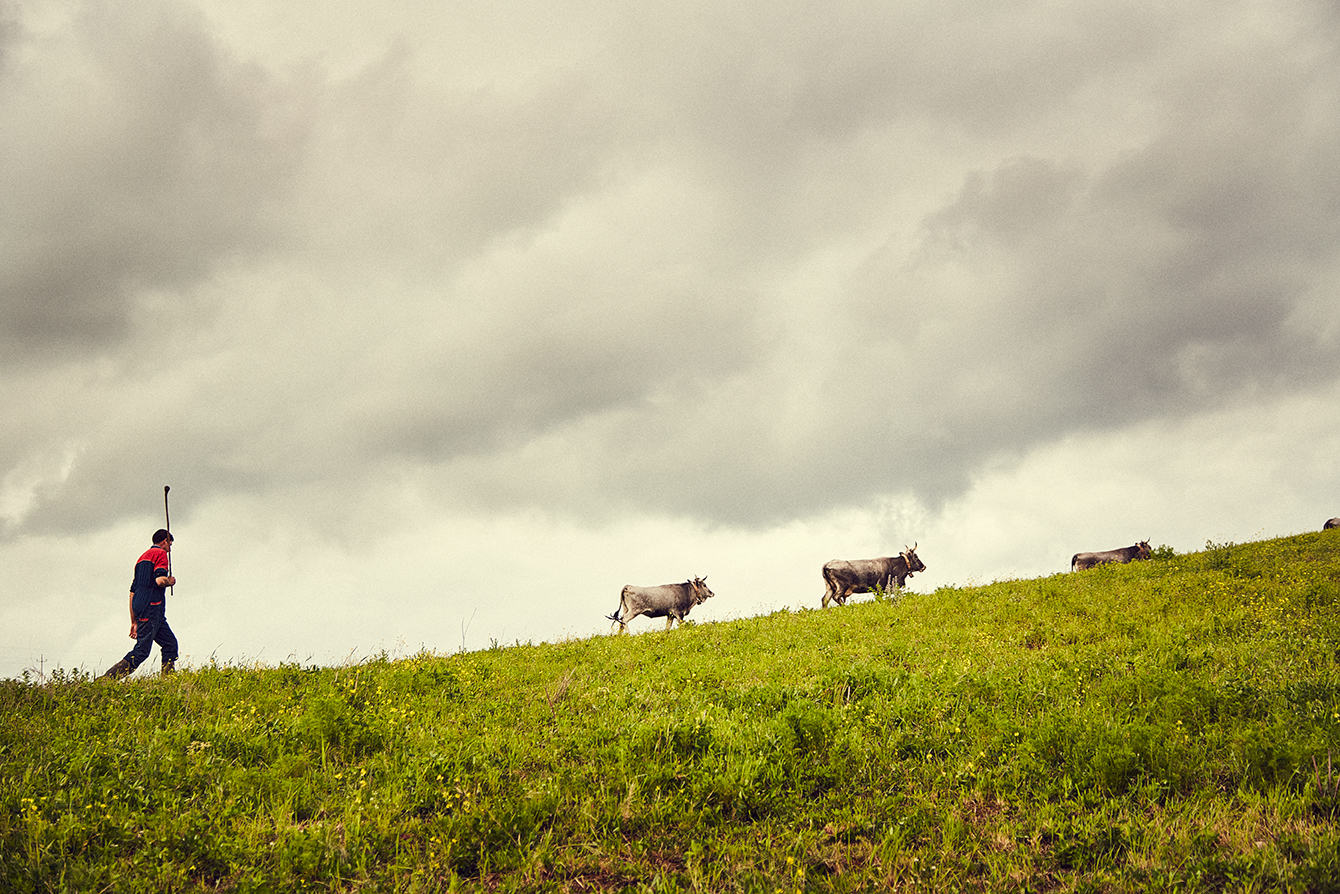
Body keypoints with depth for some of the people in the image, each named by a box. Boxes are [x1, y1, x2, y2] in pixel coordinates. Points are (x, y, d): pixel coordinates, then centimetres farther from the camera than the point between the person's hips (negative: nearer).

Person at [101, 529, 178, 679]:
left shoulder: (142, 557, 26)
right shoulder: (160, 554, -1)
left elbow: (132, 592, 25)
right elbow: (160, 580, -19)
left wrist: (134, 622, 26)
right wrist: (170, 581, 5)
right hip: (151, 606, -10)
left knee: (170, 643, 11)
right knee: (141, 651, -13)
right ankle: (106, 679, -18)